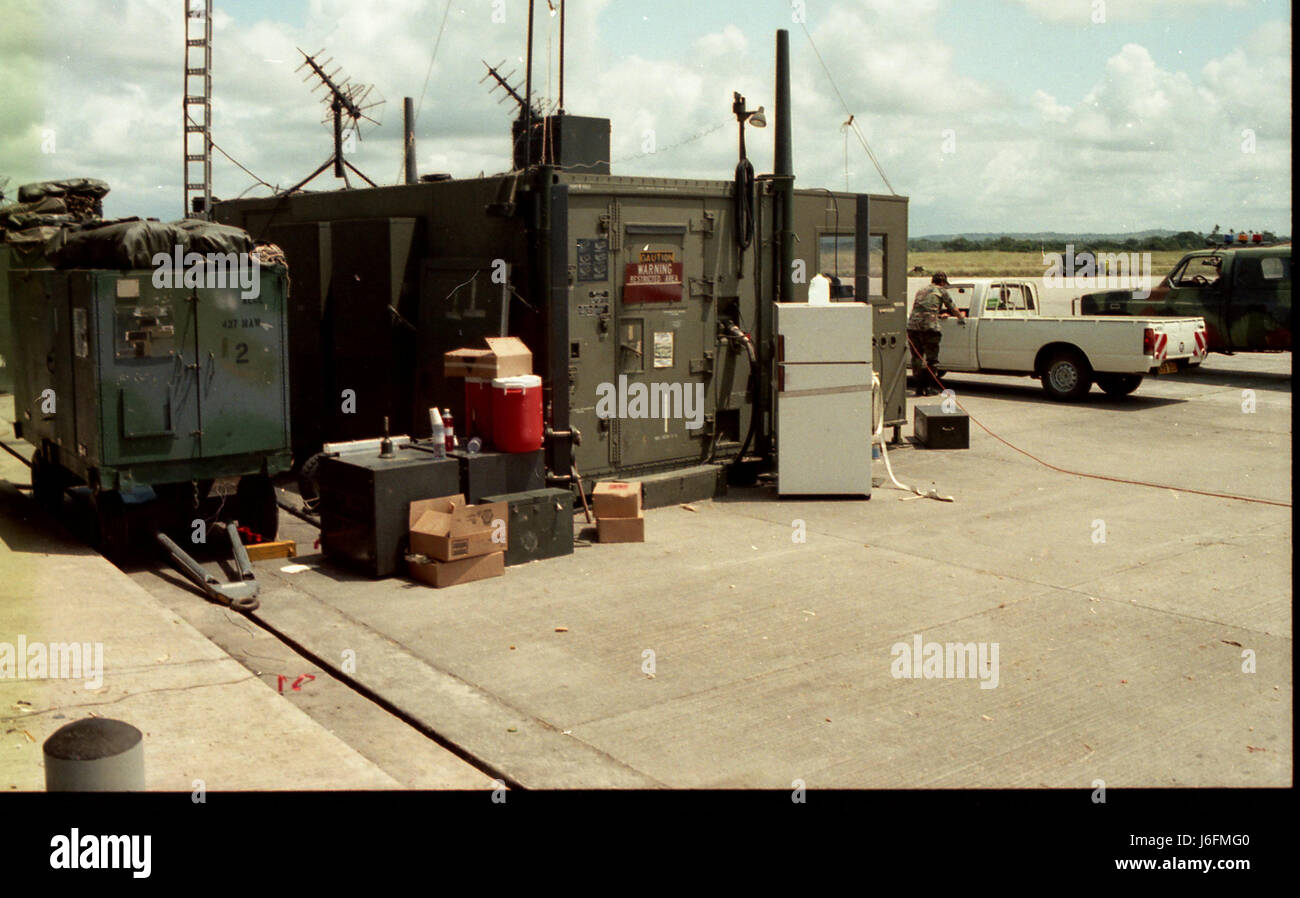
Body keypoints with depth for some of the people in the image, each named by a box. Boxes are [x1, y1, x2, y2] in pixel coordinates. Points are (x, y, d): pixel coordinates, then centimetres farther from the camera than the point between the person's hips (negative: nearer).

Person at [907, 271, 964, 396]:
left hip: (912, 325, 5)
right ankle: (930, 387, 6)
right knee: (931, 358, 5)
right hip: (929, 326, -5)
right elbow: (953, 309, 18)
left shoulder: (920, 291, 26)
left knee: (917, 358, 10)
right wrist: (961, 315, 41)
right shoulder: (941, 291, 10)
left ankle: (920, 387, 11)